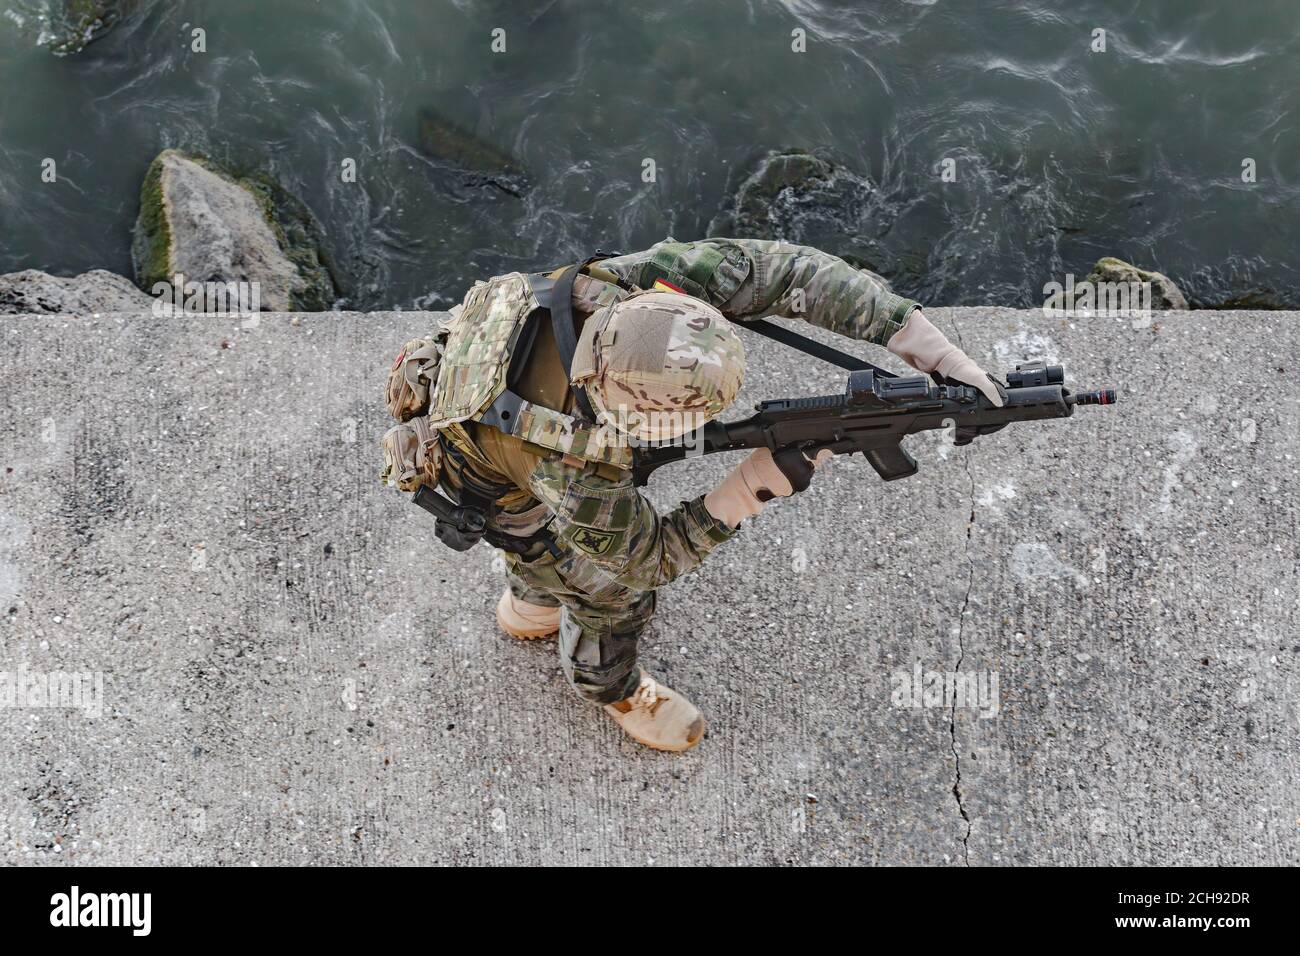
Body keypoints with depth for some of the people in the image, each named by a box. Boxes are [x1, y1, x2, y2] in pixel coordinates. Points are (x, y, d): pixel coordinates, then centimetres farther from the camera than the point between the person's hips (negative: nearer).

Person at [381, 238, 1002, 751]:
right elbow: (649, 556, -25)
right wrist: (758, 485, -37)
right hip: (478, 462, -5)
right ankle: (609, 684, 42)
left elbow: (783, 270, -32)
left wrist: (928, 344, -36)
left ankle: (531, 604, 59)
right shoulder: (578, 470, -45)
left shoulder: (637, 285, -37)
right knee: (612, 584, 8)